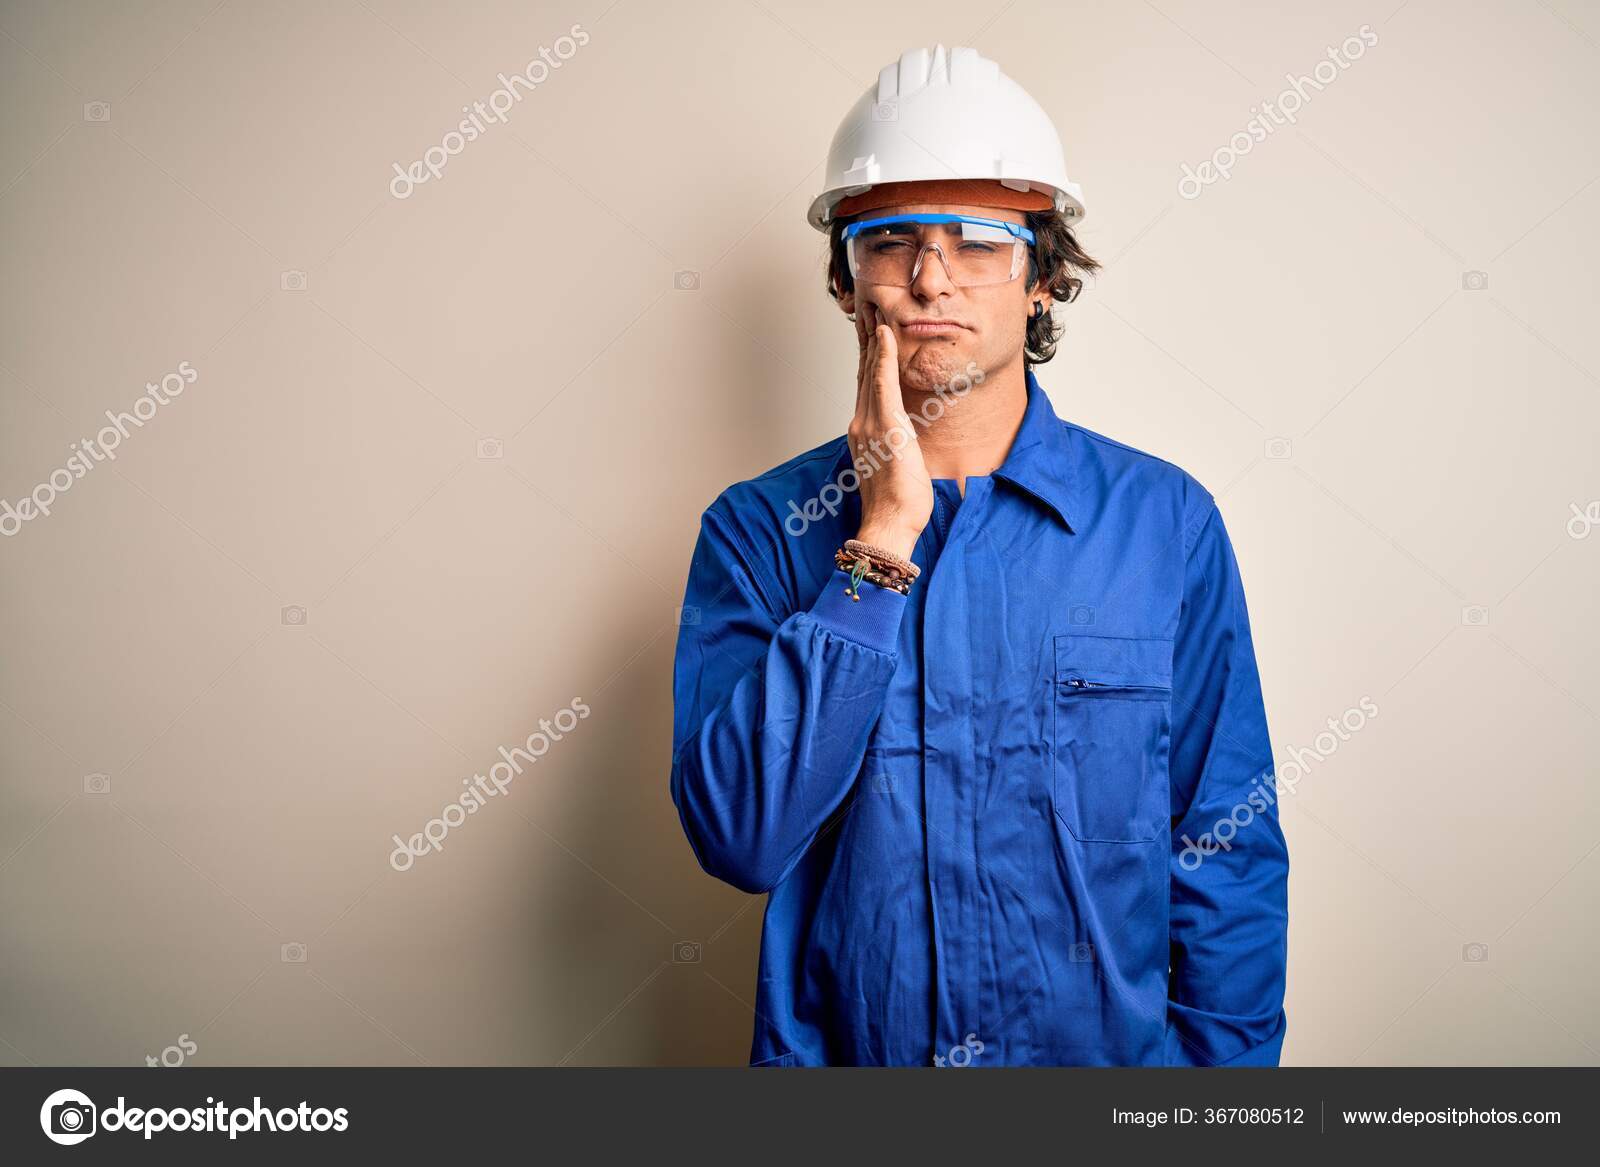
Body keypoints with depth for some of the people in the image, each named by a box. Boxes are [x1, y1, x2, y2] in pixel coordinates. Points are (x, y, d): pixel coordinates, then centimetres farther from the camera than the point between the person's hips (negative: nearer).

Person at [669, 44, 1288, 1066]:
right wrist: (883, 537, -23)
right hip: (833, 1043, 0)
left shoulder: (1166, 521, -7)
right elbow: (738, 837, -21)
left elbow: (1230, 857, -4)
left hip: (1110, 1041, 1)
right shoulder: (759, 530, -9)